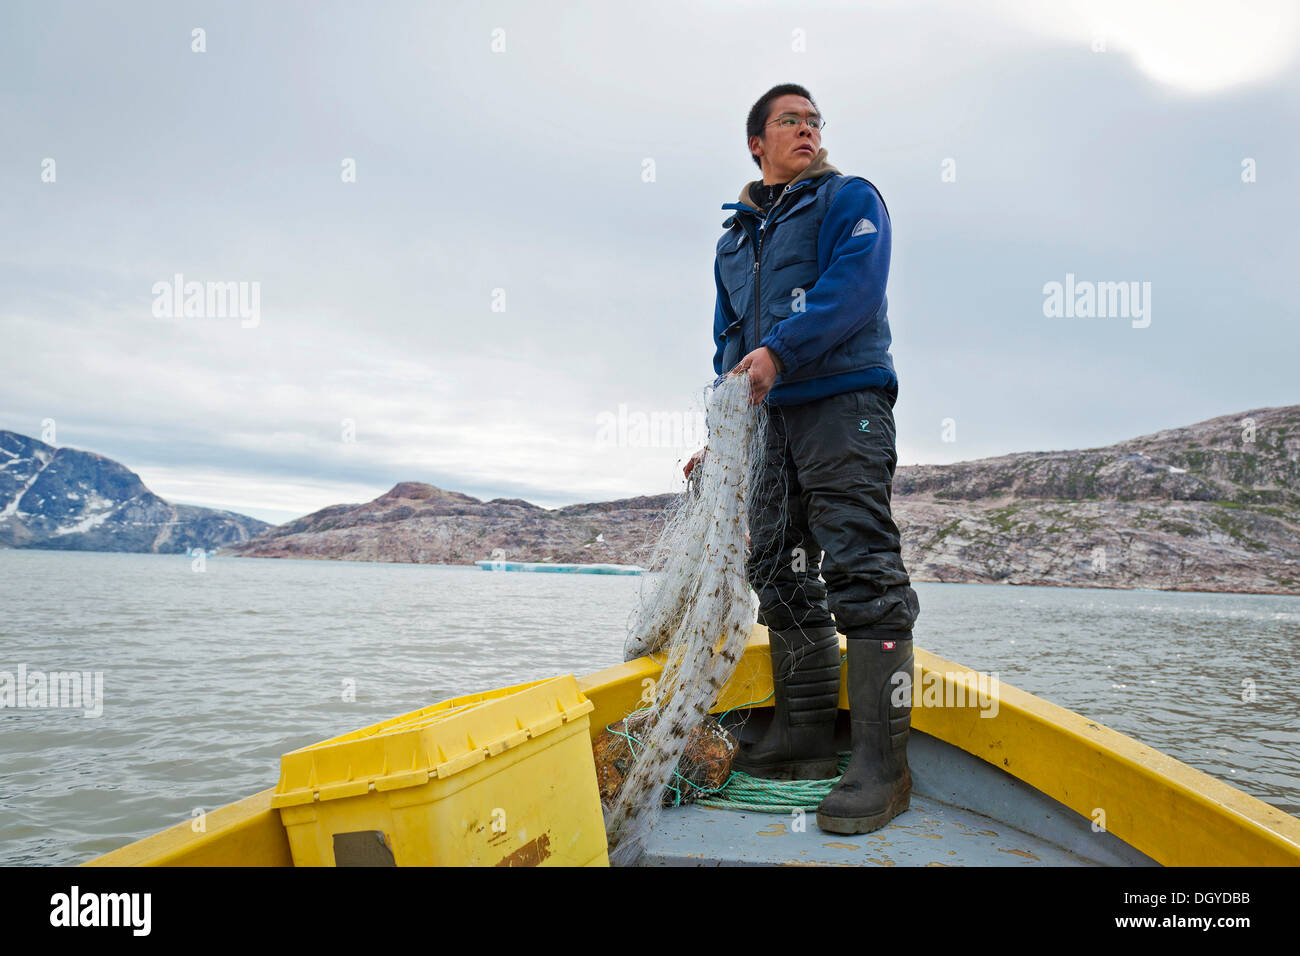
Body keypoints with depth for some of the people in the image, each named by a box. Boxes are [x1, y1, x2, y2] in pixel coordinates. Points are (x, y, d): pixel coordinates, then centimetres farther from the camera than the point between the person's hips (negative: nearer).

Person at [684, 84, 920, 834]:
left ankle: (882, 764, -12)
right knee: (780, 571, 6)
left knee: (860, 571, -14)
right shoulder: (737, 236, 26)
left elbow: (853, 287, -11)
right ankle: (806, 736, 15)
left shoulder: (850, 199, 8)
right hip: (771, 416, 7)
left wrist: (779, 350, -21)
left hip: (844, 400, -7)